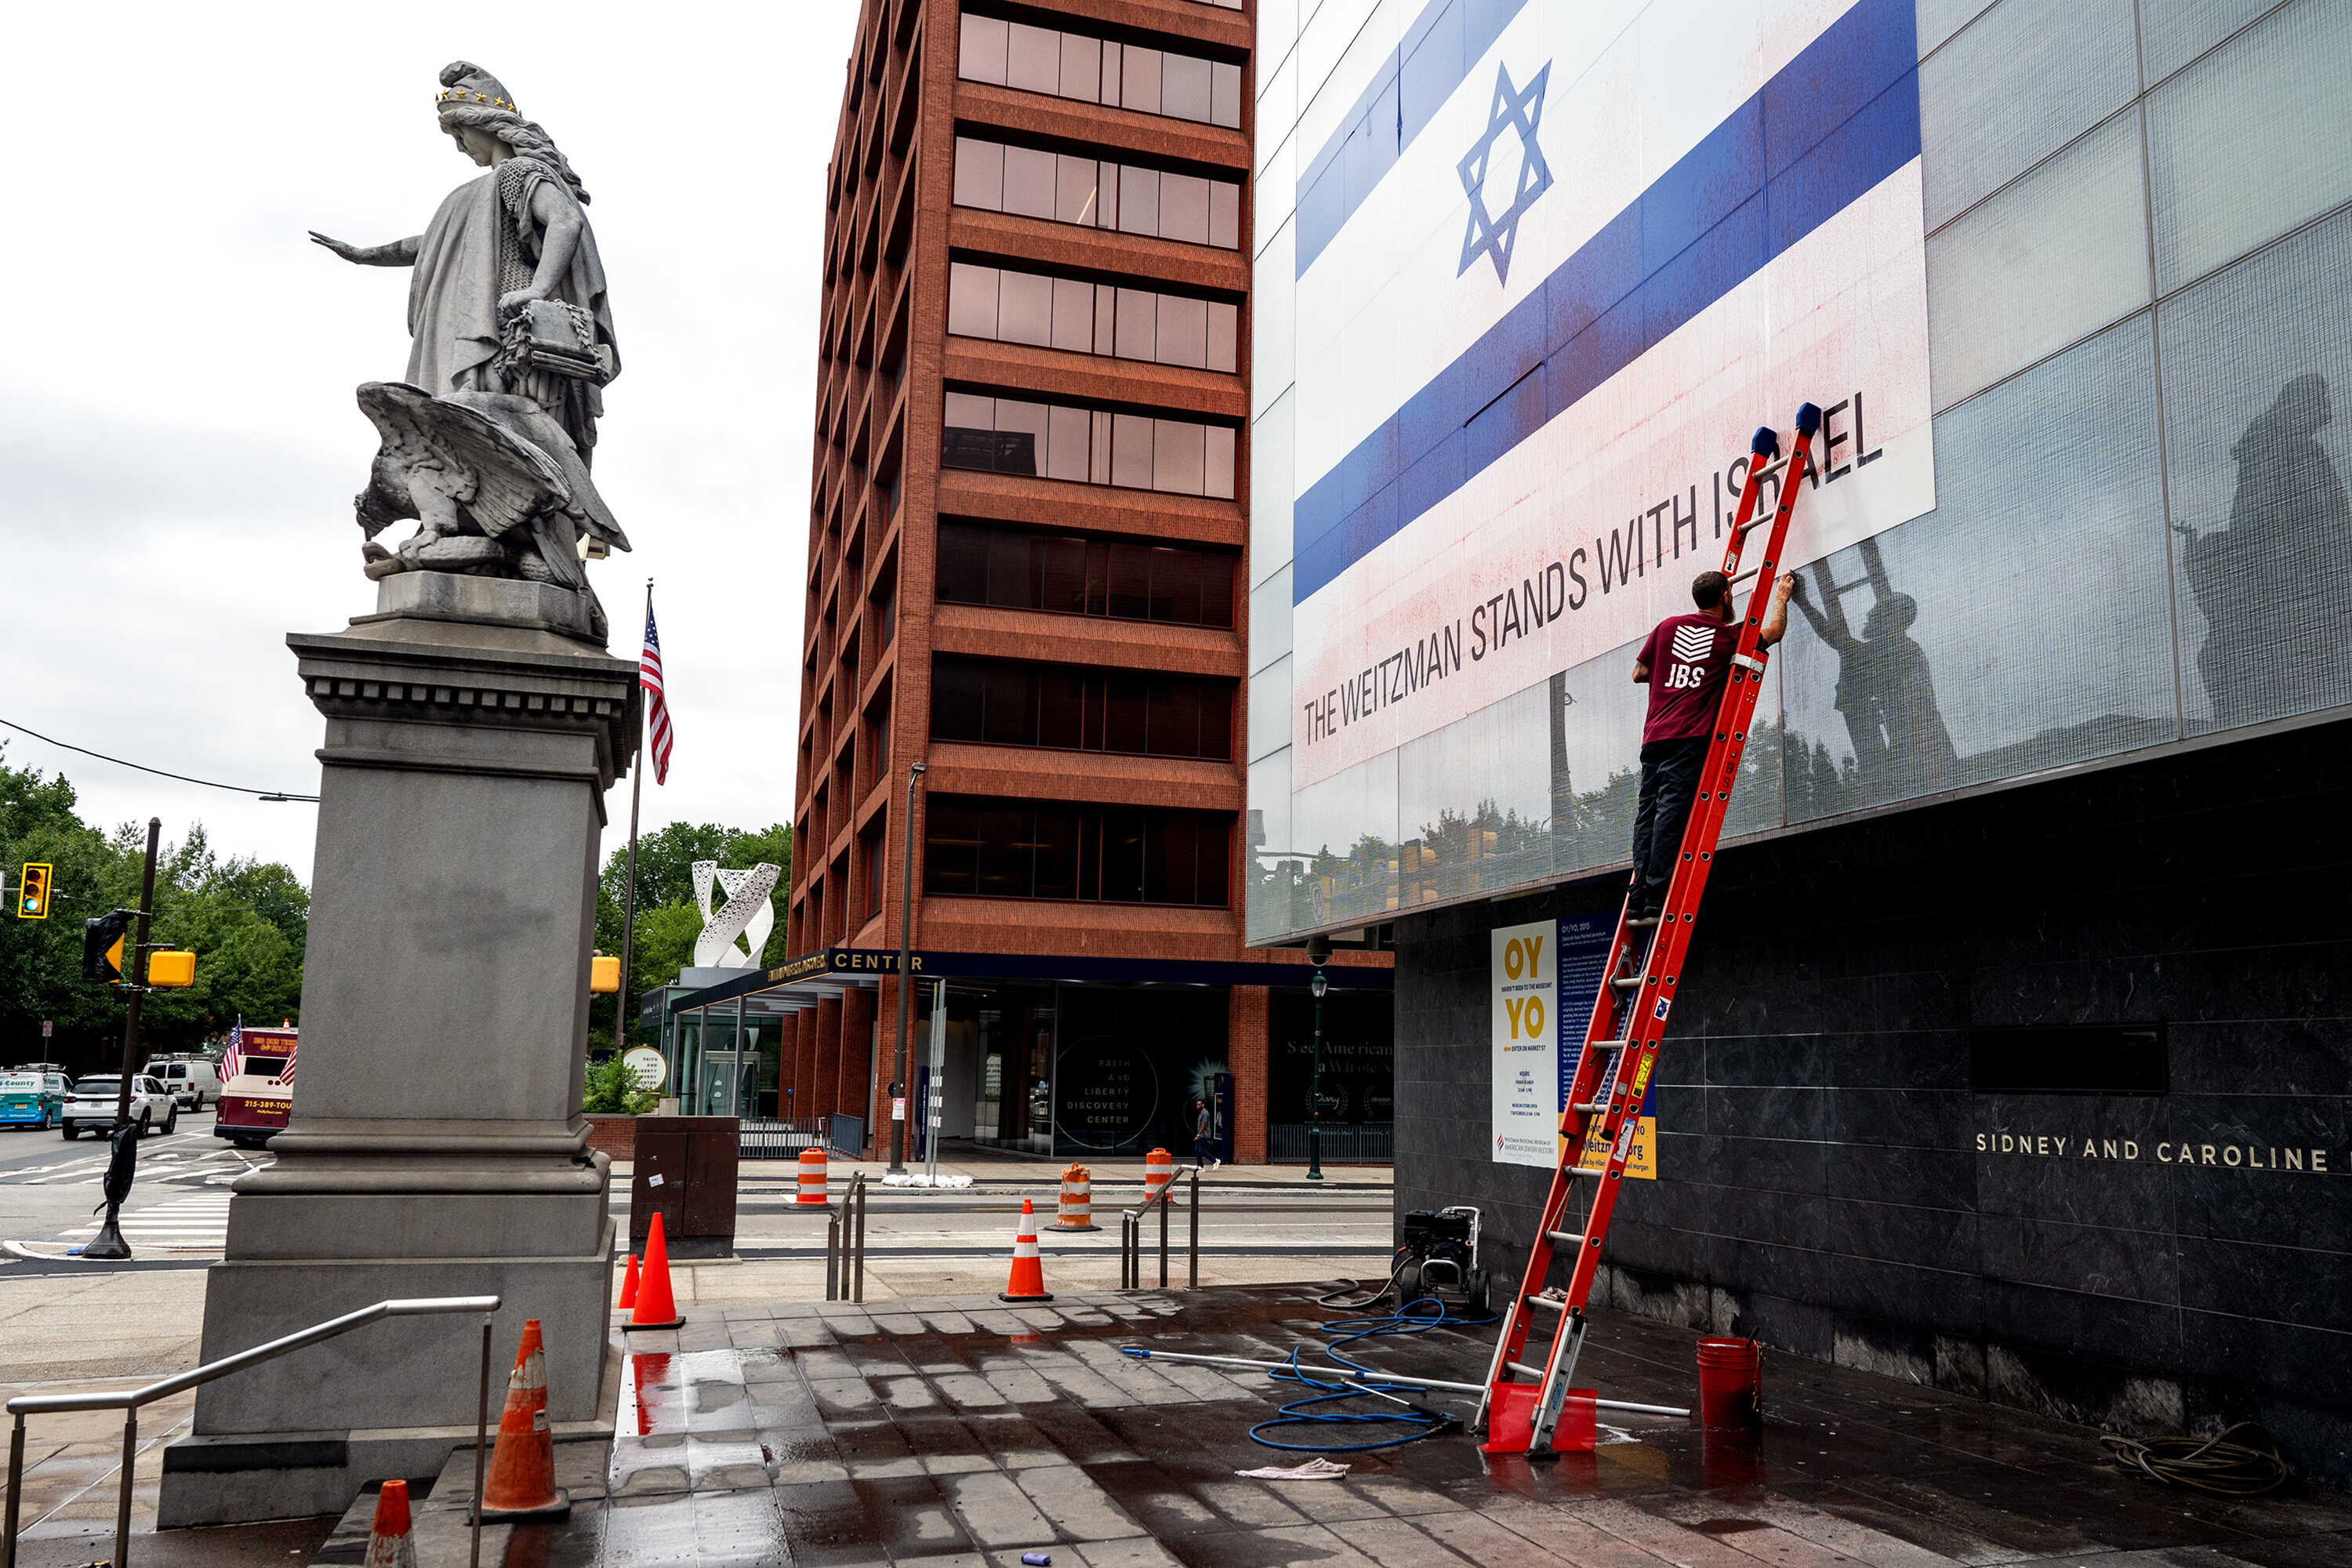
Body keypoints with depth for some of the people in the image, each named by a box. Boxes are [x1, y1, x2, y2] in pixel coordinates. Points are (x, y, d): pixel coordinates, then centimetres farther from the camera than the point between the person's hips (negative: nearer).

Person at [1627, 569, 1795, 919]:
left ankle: (1637, 900, -1)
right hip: (1690, 737, -4)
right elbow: (1775, 631, 25)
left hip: (1654, 736, 4)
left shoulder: (1667, 626, 14)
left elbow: (1639, 674, 19)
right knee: (1671, 815, -11)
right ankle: (1656, 900, -17)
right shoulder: (1730, 636, 7)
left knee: (1647, 816, 3)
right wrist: (1781, 596, 41)